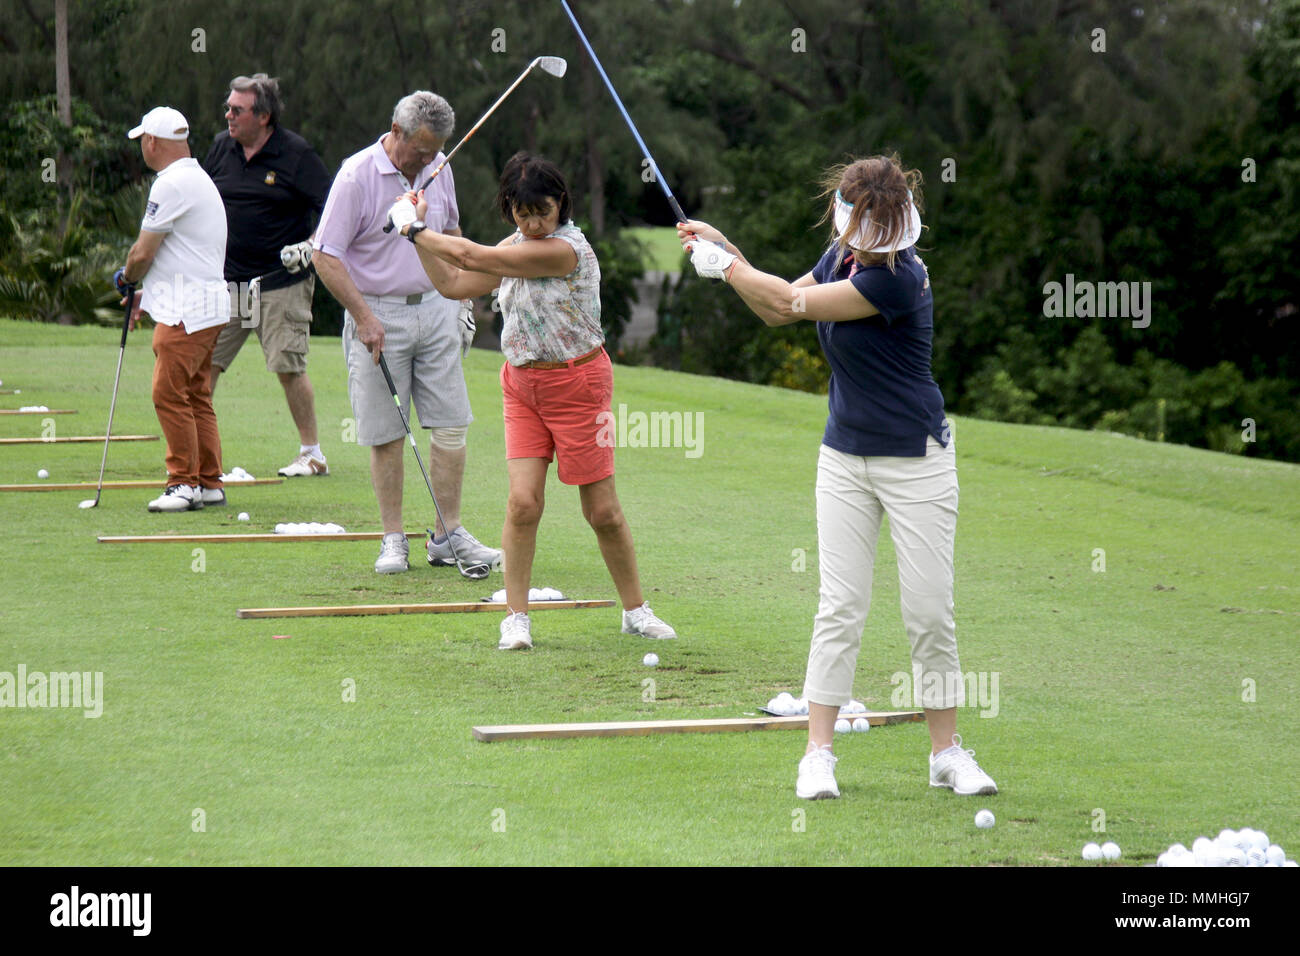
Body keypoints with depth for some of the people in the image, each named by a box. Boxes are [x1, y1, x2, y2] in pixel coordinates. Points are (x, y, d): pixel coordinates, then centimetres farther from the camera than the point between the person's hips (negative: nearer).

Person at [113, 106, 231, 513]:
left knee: (170, 392, -9)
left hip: (187, 311, -10)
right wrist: (146, 295, 22)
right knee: (196, 395, 13)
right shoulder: (199, 179, 20)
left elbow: (143, 253, -12)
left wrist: (126, 278, 8)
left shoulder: (171, 185, -14)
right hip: (209, 305, 10)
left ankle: (184, 482, -8)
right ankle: (209, 483, 15)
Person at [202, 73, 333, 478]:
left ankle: (311, 453, 8)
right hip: (226, 279, 5)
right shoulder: (221, 146, 7)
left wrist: (311, 246, -17)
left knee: (289, 367, -4)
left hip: (281, 282, -5)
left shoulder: (296, 153, -8)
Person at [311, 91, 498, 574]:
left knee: (452, 425, 1)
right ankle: (393, 539, 8)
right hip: (377, 316, -5)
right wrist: (363, 317, -17)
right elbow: (325, 256, -13)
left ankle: (448, 535, 7)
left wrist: (458, 294, 18)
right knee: (385, 434, -1)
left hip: (435, 311, 5)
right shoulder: (357, 176, -13)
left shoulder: (438, 170, 5)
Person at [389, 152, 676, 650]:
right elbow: (454, 284, 14)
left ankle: (636, 610, 17)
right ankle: (515, 617, 0)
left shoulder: (566, 249, -22)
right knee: (523, 502, -7)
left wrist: (414, 228, -9)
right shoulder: (515, 246, 5)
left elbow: (472, 257, -21)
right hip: (522, 384, 6)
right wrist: (420, 235, 6)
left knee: (603, 511, 1)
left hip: (576, 384, -6)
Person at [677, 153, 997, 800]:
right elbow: (777, 312, 17)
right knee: (840, 608, 0)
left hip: (915, 461, -5)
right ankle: (818, 755, 3)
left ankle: (947, 753, 11)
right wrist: (726, 251, 6)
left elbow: (793, 302, -18)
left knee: (930, 613, -1)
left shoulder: (899, 278, -23)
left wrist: (724, 264, -5)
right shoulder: (841, 257, 2)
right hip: (846, 457, 6)